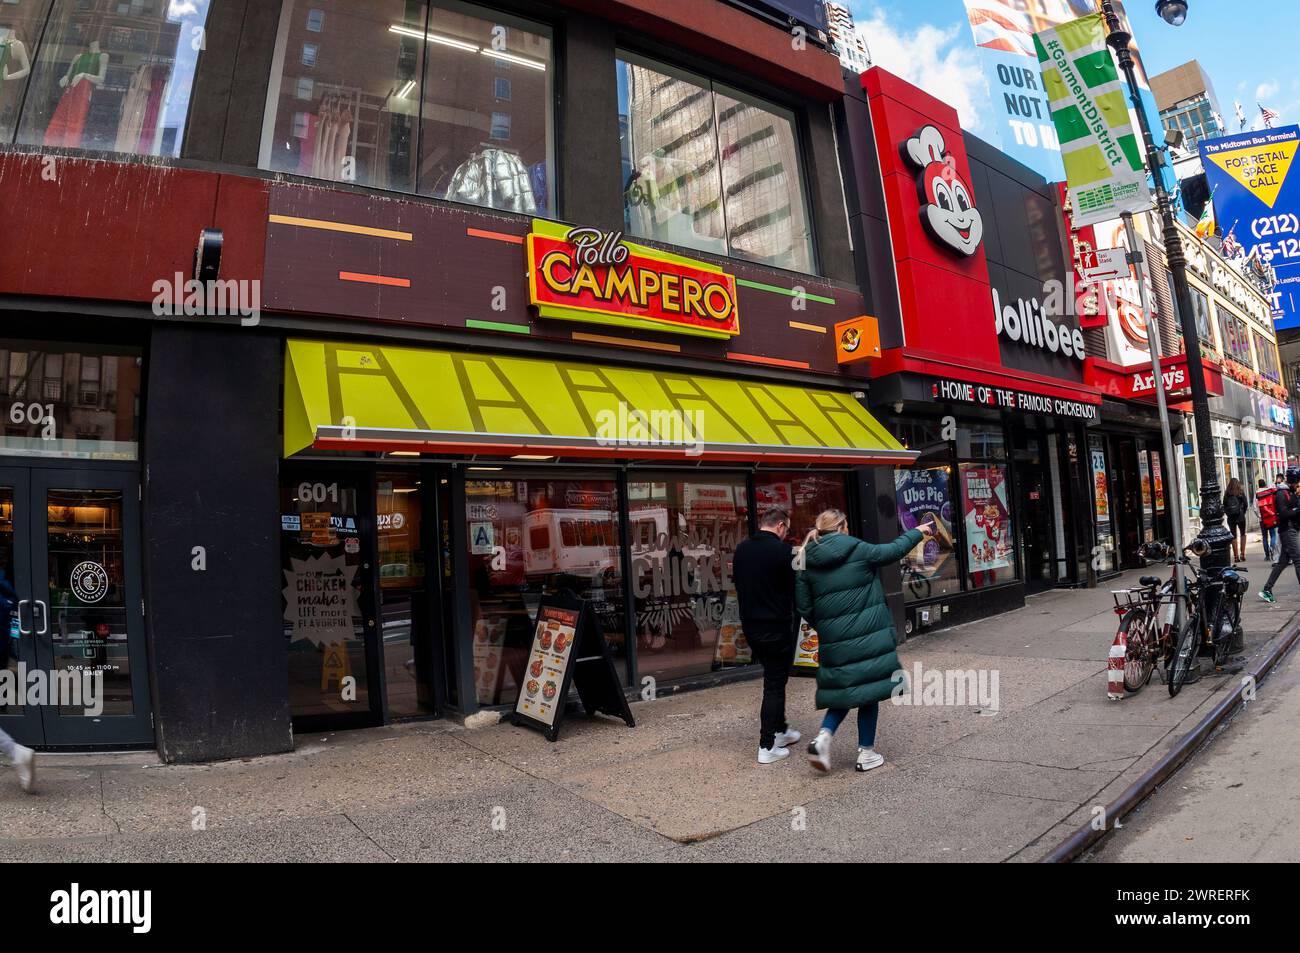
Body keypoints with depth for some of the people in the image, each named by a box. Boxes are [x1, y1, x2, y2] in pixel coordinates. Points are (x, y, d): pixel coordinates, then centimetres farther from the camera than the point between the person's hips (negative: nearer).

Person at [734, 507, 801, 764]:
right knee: (775, 683, 2)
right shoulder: (783, 550, -16)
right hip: (776, 626, -7)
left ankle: (780, 729, 32)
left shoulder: (741, 548, 3)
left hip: (749, 625, 7)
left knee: (774, 677, 22)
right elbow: (794, 588, -9)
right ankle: (767, 746, 4)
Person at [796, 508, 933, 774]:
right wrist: (918, 532, 25)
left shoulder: (808, 563, 3)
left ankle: (823, 737, -3)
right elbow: (894, 550, 9)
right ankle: (866, 752, 17)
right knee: (868, 689, 9)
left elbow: (804, 606, 2)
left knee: (844, 689, 16)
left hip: (834, 641, 4)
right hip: (868, 635, -3)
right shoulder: (858, 550, -5)